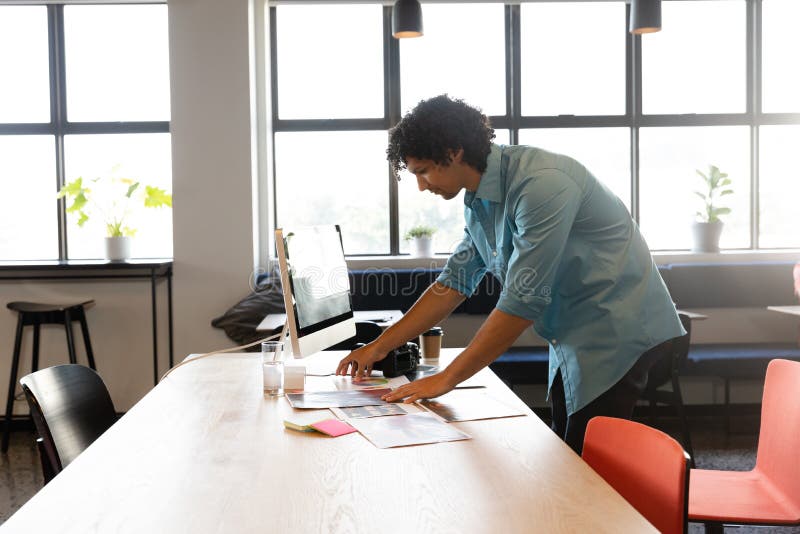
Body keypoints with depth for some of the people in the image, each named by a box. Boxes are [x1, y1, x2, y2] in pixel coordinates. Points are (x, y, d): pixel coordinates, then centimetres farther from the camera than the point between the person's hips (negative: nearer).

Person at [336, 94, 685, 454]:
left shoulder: (542, 183, -25)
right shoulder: (479, 202, 5)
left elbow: (523, 301, -26)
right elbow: (455, 281, 13)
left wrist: (446, 379, -19)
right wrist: (379, 346, 9)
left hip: (621, 340, -9)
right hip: (574, 348, 9)